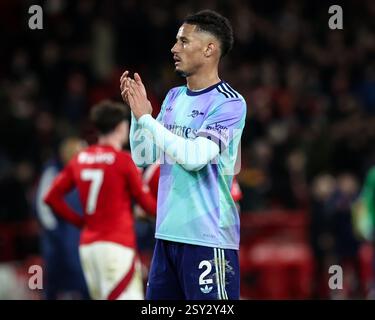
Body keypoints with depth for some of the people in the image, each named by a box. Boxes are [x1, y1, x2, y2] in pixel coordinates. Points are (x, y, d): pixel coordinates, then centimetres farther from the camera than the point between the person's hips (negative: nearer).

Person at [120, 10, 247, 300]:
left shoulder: (229, 103, -10)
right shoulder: (174, 97, 13)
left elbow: (195, 157, -21)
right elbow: (142, 157, 14)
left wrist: (146, 116, -14)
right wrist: (136, 109, 0)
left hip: (207, 239, -7)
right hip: (168, 234, 7)